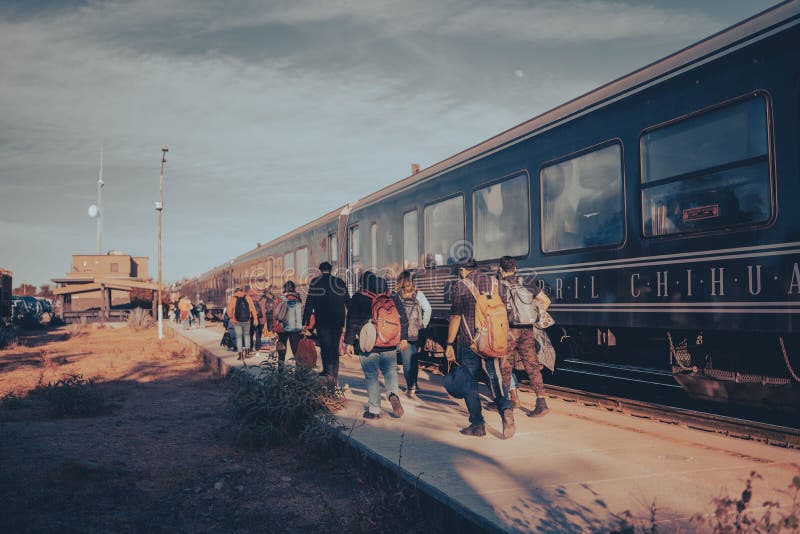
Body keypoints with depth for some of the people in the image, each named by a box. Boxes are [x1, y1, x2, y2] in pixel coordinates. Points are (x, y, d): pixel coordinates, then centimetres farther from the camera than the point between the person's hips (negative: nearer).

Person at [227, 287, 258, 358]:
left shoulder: (232, 299, -6)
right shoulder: (247, 297, -1)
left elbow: (229, 311, -9)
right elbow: (252, 308, -4)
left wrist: (231, 317, 9)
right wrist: (255, 319, -3)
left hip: (236, 321, -1)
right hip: (246, 320, 1)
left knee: (238, 337, 8)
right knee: (246, 334, 23)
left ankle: (240, 354, 4)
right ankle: (247, 350, 14)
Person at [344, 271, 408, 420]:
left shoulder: (357, 299, -2)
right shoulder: (393, 297, 6)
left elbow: (352, 322, -3)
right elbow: (403, 319, 8)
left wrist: (350, 342, 3)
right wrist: (404, 338, 15)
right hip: (390, 346, 3)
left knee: (371, 376, 7)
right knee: (390, 371, 18)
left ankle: (374, 410, 9)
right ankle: (393, 395, -9)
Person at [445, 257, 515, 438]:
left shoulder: (460, 286, -2)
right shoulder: (493, 281, 9)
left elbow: (455, 317, -5)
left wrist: (450, 344, 0)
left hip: (468, 341, -3)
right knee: (495, 377, 7)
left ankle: (477, 424, 8)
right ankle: (505, 408, -19)